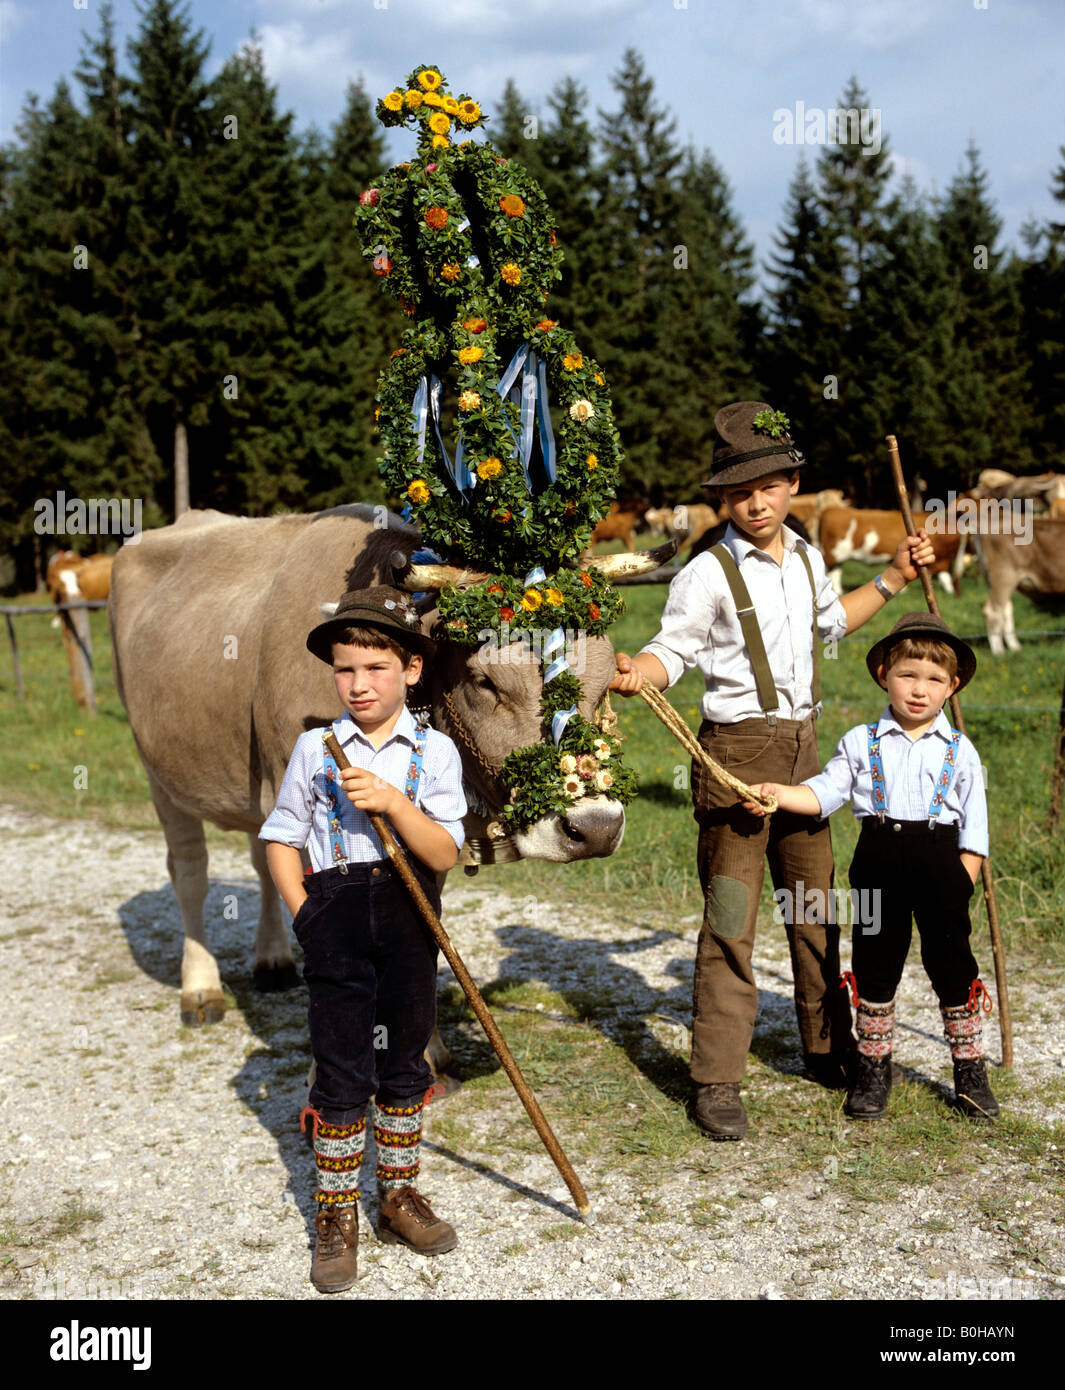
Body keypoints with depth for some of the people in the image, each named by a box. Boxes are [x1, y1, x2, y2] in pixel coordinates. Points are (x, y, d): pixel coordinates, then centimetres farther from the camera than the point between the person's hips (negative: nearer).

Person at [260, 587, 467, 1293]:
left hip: (409, 914, 1)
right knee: (342, 1068, 2)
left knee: (404, 1061, 12)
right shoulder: (314, 748, 1)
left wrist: (393, 802, -23)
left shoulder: (435, 751, -1)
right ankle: (337, 1217, 15)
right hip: (335, 911, -1)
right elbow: (282, 839, 7)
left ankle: (399, 1196, 30)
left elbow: (445, 855, -9)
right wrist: (305, 913, -4)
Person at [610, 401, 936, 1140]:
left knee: (815, 906, 16)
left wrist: (893, 579, 28)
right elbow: (672, 650, -13)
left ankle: (830, 1048, 32)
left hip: (802, 746, 6)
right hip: (737, 749, -6)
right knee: (730, 918, -5)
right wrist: (636, 673, -34)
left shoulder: (806, 559, 11)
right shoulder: (709, 574, -10)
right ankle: (717, 1082, 2)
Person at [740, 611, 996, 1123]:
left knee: (953, 968, 6)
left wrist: (960, 888, -3)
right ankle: (873, 1068, 24)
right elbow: (825, 792, -1)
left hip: (940, 863, -1)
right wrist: (778, 793, -17)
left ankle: (970, 1070, 22)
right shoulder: (861, 742, 4)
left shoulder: (960, 752, 3)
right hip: (879, 863, 1)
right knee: (874, 966, 9)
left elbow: (974, 830, 4)